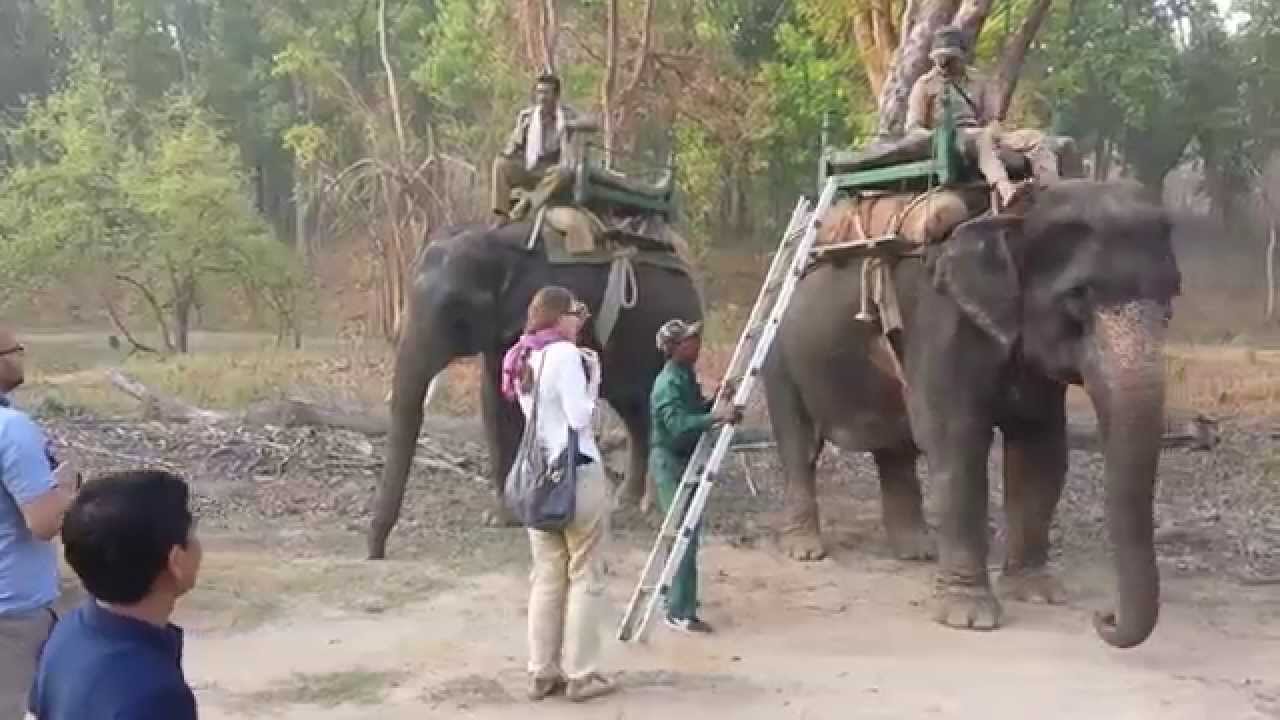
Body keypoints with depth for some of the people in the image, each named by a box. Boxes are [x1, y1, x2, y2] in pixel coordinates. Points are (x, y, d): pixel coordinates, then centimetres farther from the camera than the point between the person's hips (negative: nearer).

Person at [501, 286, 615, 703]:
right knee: (584, 575, 1)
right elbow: (580, 416, -15)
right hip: (577, 473, -7)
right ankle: (581, 675, 4)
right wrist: (592, 375, -3)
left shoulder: (524, 358, 13)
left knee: (547, 576, 11)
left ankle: (542, 672, 14)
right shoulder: (566, 354, -11)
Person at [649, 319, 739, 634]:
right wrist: (717, 416, -43)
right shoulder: (669, 382, -20)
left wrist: (715, 401, 3)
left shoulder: (686, 376, 10)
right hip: (670, 462, -10)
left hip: (684, 461, 10)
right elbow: (678, 424, -34)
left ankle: (678, 602, 30)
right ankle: (681, 613, -5)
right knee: (684, 537, -9)